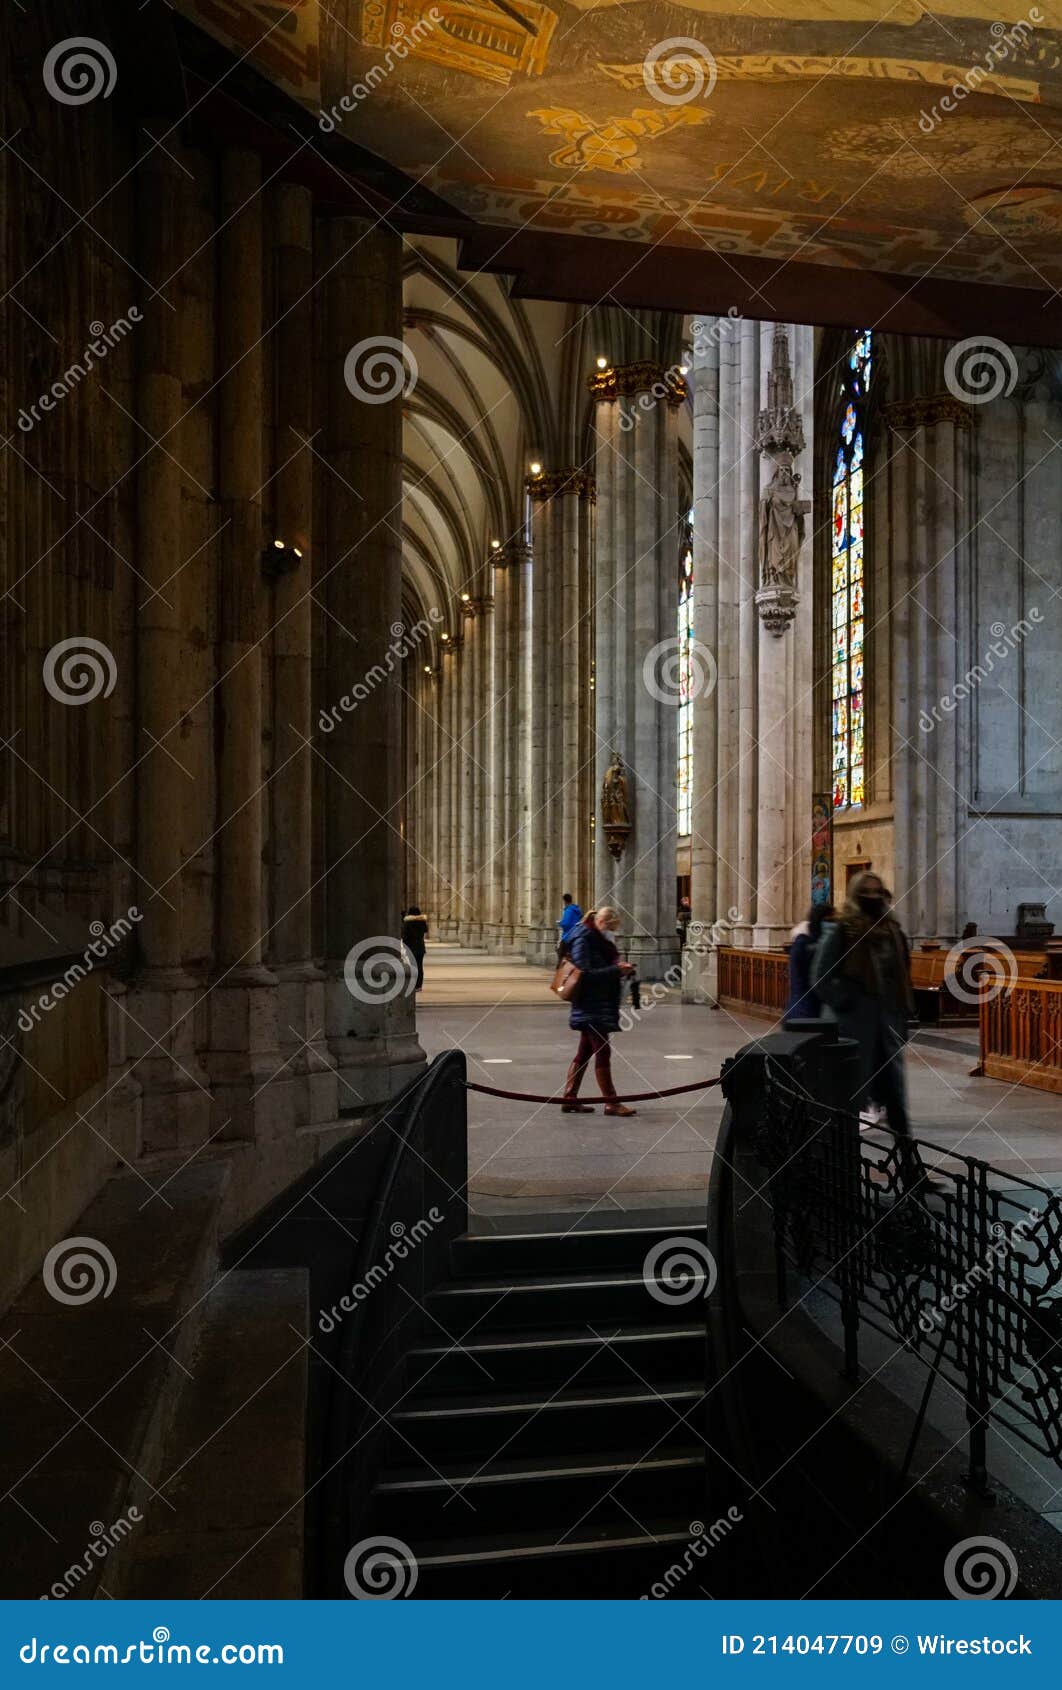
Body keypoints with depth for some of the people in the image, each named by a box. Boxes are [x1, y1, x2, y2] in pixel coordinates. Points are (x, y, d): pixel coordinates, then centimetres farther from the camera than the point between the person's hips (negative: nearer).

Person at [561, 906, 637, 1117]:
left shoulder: (599, 940, 17)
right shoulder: (583, 939, -13)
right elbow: (585, 973, -20)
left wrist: (619, 970, 5)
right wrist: (615, 970, -21)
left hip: (600, 1007, 10)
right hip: (591, 1007, -10)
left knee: (585, 1052, 12)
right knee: (602, 1051, -7)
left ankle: (570, 1099, 18)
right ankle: (611, 1103, -3)